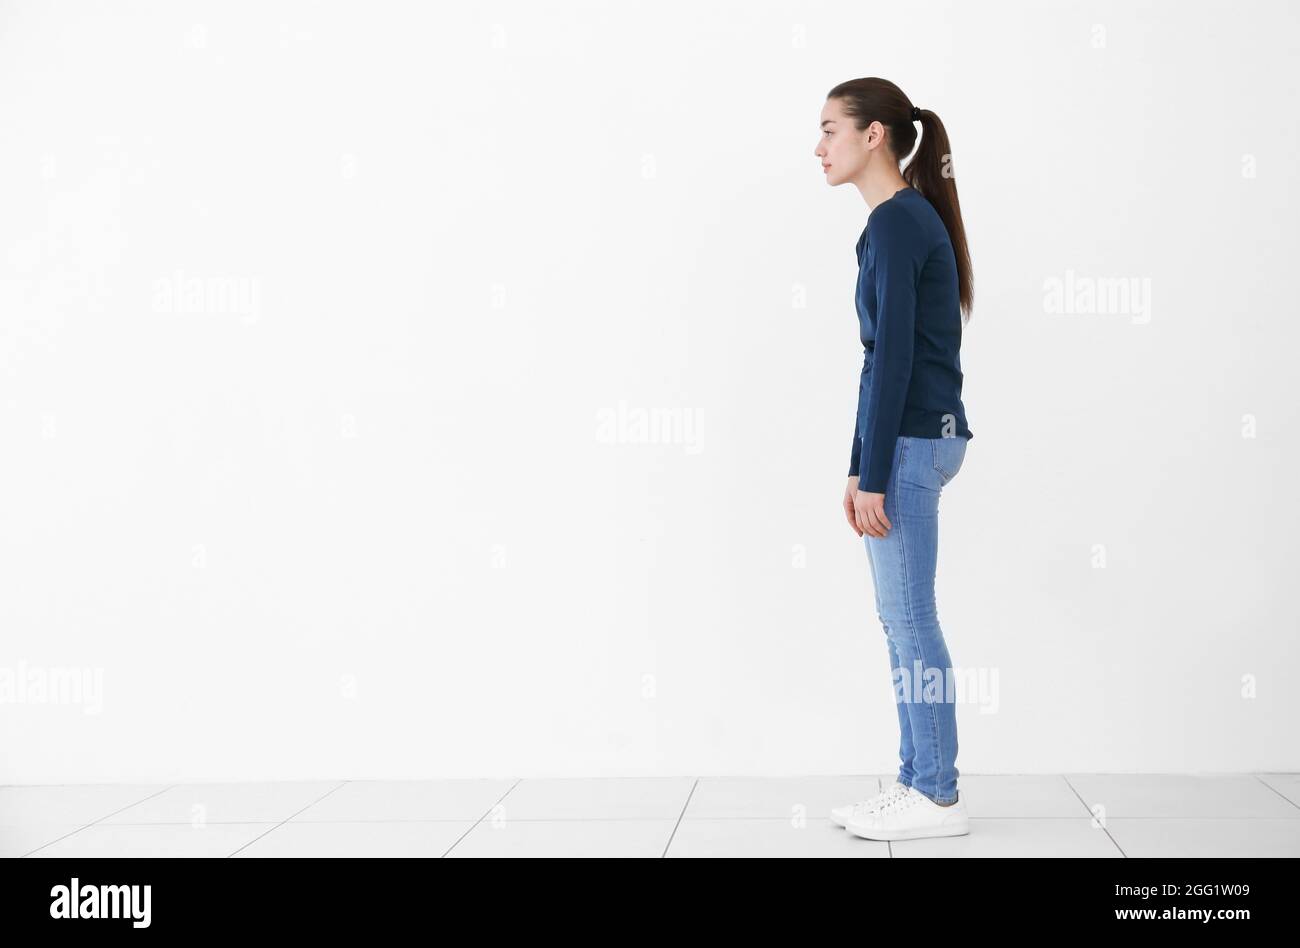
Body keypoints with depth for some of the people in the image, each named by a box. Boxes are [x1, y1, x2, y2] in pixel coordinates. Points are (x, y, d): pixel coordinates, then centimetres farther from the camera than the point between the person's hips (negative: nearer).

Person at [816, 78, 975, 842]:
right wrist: (862, 468, 19)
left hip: (910, 441, -10)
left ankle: (939, 798, 4)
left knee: (909, 620, -4)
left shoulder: (896, 222, -13)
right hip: (920, 436, 10)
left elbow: (893, 355, -18)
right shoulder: (910, 219, 17)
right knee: (903, 621, 12)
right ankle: (918, 783, 18)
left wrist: (873, 475, -18)